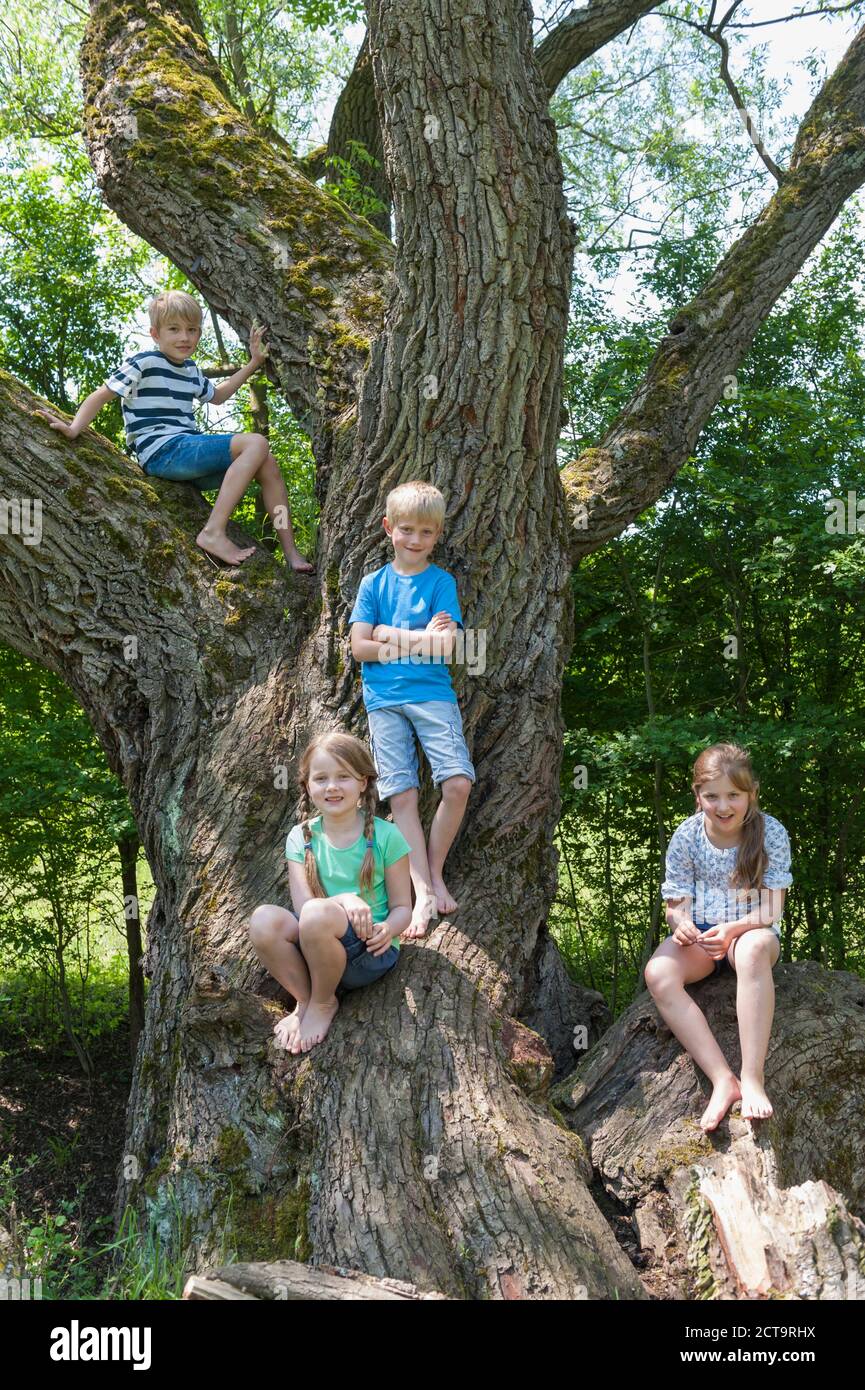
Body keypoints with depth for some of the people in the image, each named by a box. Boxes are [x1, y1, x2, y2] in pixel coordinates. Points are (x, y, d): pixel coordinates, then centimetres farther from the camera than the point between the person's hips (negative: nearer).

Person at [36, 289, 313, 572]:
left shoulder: (191, 369, 20)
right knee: (255, 444, -21)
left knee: (267, 464, 1)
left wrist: (254, 363, 36)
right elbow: (102, 395, -5)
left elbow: (216, 396, 39)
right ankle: (213, 532, -33)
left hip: (189, 457, 8)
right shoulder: (144, 363, -4)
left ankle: (292, 555, -4)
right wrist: (74, 429, -20)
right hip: (162, 452, -8)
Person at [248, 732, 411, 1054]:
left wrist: (387, 930, -25)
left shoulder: (385, 836, -5)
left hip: (372, 953, -3)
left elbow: (402, 907, -1)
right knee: (264, 920, -28)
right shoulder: (301, 837, 2)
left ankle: (323, 1004, -7)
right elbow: (302, 903, -10)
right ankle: (304, 1000, -5)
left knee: (317, 914, -35)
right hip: (316, 949, 3)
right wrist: (344, 900, -30)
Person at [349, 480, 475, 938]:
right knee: (401, 796, -5)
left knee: (458, 783, -16)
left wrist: (390, 634, -5)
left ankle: (436, 871, 5)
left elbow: (445, 646, -8)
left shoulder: (441, 582, 5)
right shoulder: (373, 583, 9)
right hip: (384, 700, 1)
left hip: (432, 694, -1)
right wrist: (421, 640, -6)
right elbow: (360, 647, -1)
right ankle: (423, 893, -2)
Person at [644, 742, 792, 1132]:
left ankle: (752, 1078, -41)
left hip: (753, 931, -2)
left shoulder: (771, 832, -8)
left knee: (752, 950, -42)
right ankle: (723, 1079, -35)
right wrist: (680, 924, -25)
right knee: (658, 973, -32)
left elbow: (772, 907, -11)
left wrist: (733, 929, -31)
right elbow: (677, 903, 0)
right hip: (699, 935, 2)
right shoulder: (686, 836, -4)